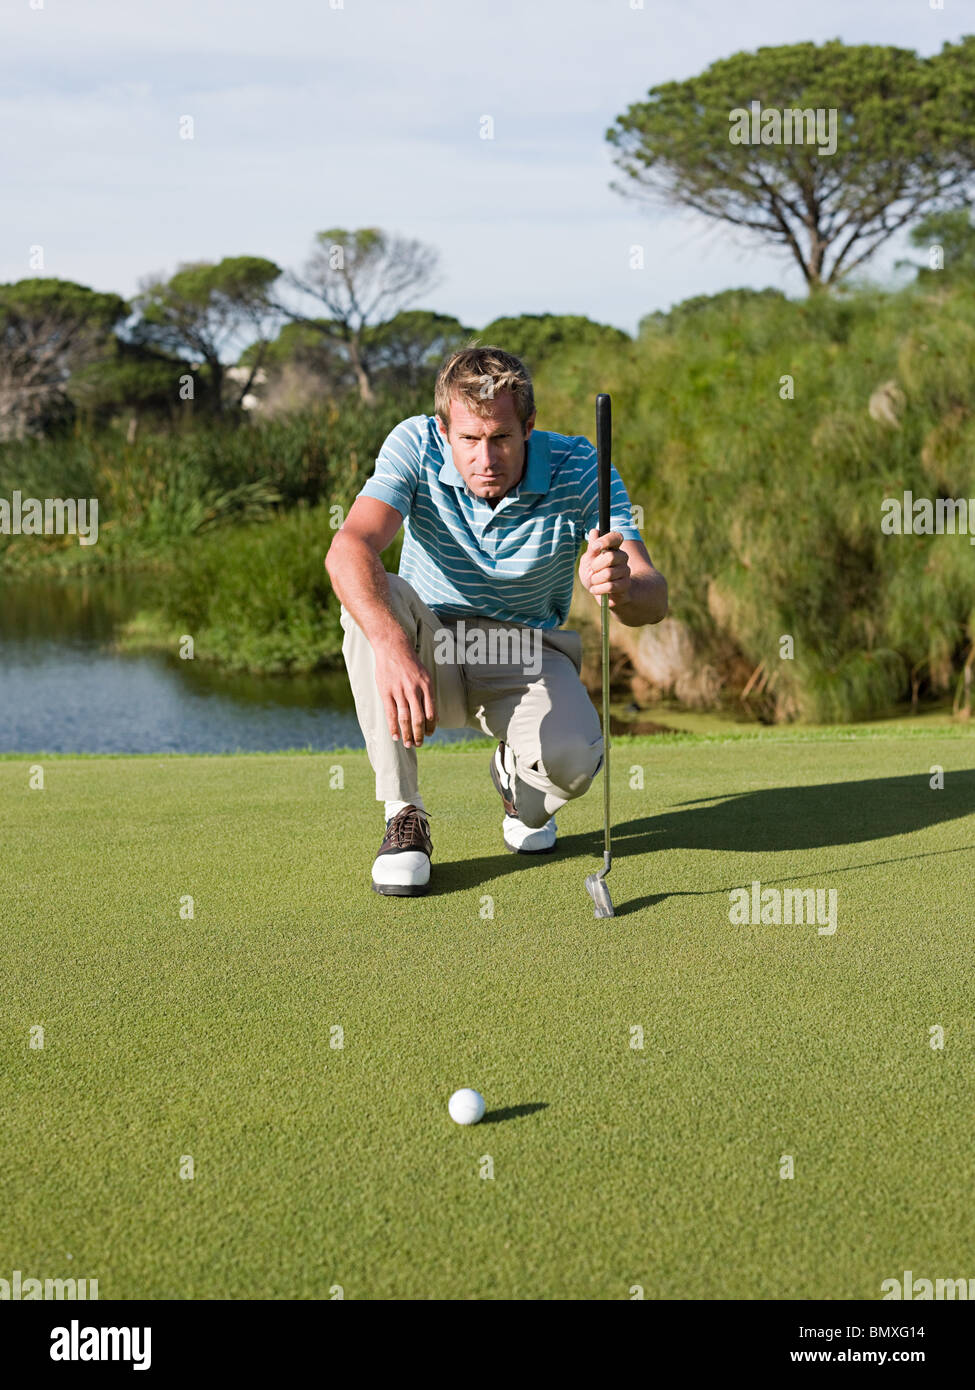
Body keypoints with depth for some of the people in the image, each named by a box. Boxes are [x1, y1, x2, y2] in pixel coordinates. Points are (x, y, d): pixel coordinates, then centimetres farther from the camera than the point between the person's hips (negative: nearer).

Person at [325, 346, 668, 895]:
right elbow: (349, 548, -35)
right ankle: (404, 817, -24)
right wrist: (392, 646, -54)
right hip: (428, 648, 1)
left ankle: (519, 785, 10)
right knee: (377, 597, -34)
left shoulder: (580, 469, -17)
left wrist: (623, 587, -51)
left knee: (572, 760, -33)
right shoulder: (416, 446, -18)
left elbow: (655, 597, -24)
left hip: (527, 655, 0)